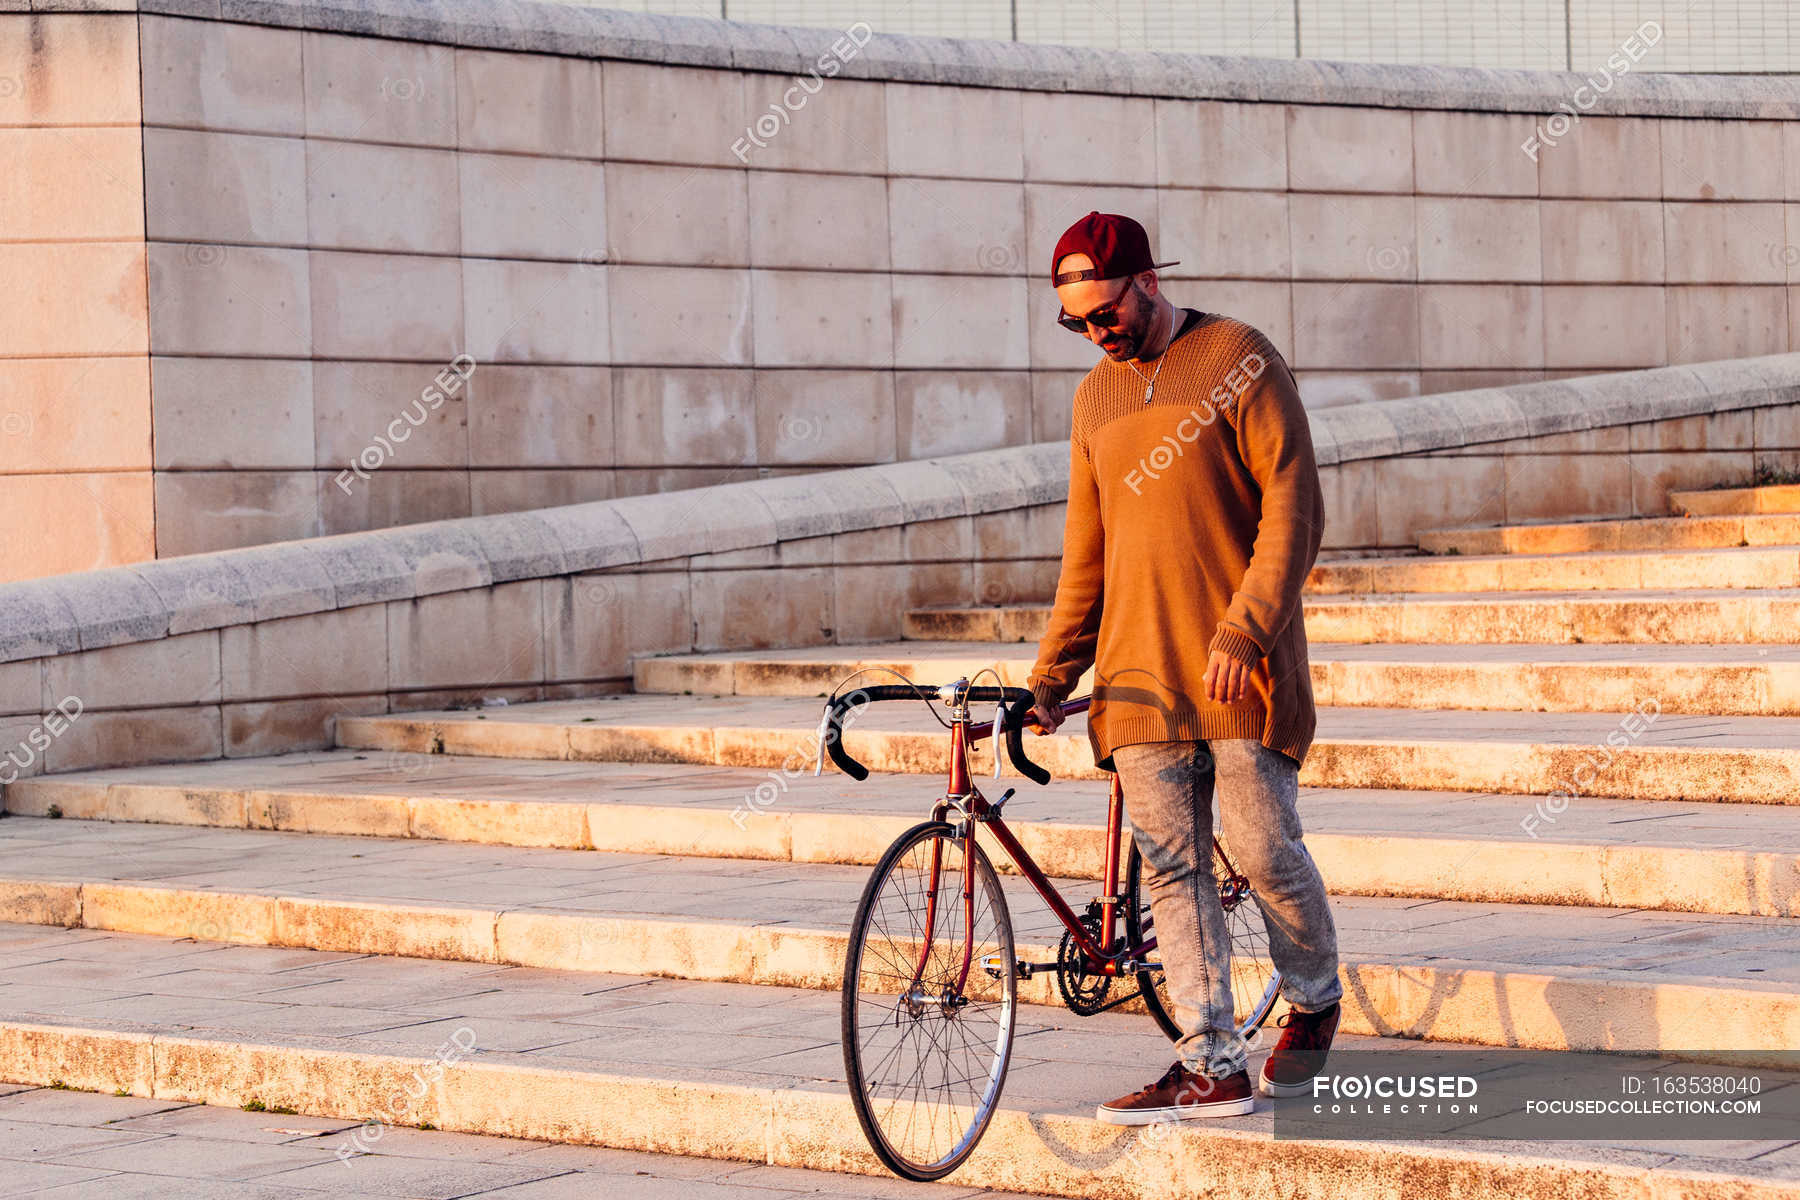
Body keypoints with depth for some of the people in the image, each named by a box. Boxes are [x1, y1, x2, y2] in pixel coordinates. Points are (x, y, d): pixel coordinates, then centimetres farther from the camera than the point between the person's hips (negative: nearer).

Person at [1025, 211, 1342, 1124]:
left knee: (1260, 847, -6)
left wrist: (1243, 631, -17)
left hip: (1238, 665, -5)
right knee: (1172, 866, -1)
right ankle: (1212, 1064, 0)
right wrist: (1051, 672, 14)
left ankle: (1314, 999, 21)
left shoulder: (1239, 360, -2)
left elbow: (1293, 508, -8)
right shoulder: (1095, 397, 16)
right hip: (1140, 670, 5)